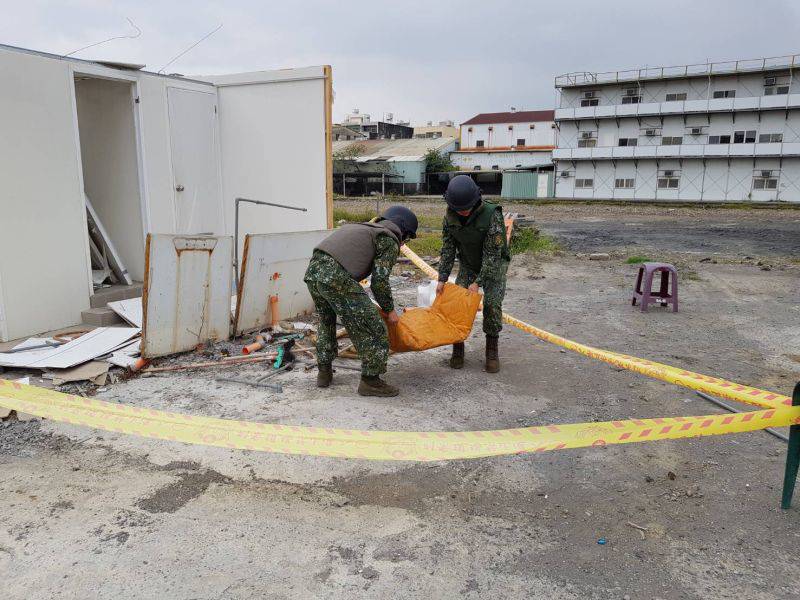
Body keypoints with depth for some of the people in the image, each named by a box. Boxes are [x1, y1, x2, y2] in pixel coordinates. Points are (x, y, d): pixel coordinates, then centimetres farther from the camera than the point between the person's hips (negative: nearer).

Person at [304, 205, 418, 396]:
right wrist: (389, 309, 13)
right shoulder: (390, 240, 9)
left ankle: (324, 372, 38)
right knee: (374, 328, 3)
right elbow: (379, 280, -1)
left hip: (312, 271, 9)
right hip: (337, 278, -9)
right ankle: (370, 380, 10)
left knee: (326, 322, 29)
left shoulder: (365, 227, 33)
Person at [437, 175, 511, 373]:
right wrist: (442, 279, -14)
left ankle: (492, 350, -2)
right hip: (468, 264, 4)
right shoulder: (450, 216, -17)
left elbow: (492, 254, -28)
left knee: (492, 303, -18)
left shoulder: (492, 215, -32)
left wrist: (478, 282, -29)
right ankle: (458, 348, 4)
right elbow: (448, 248, -9)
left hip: (494, 264, -4)